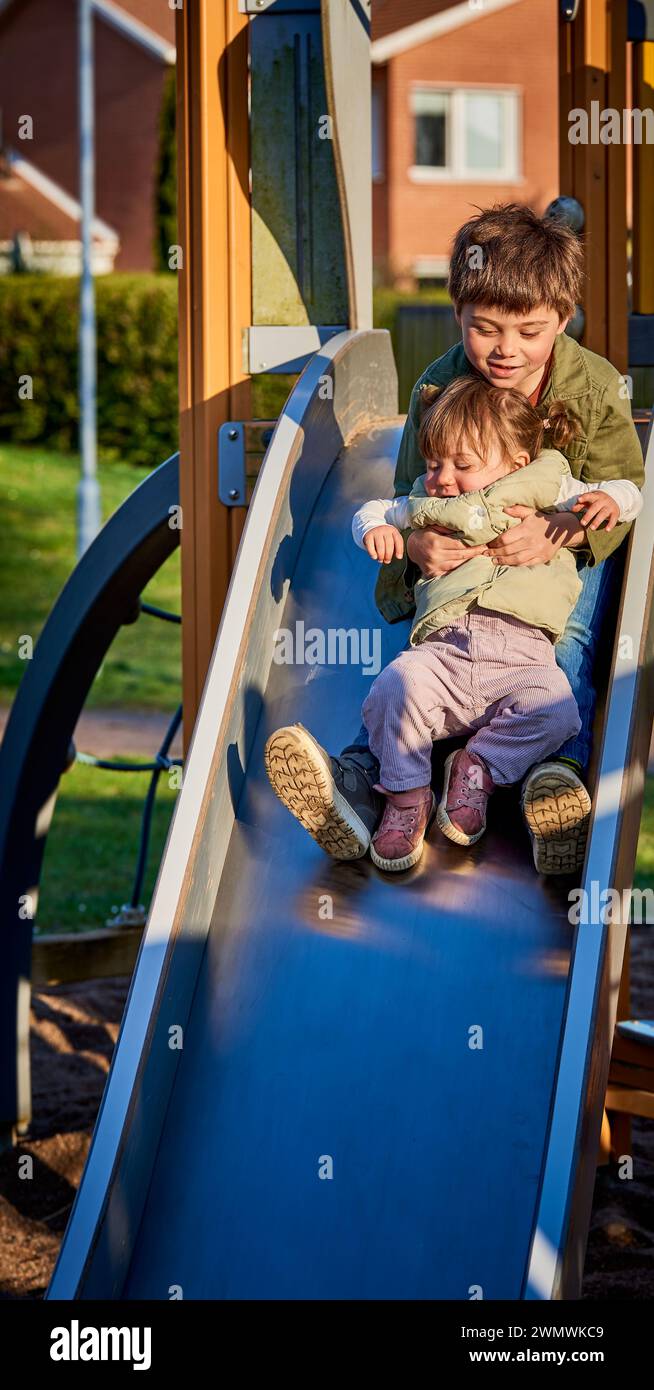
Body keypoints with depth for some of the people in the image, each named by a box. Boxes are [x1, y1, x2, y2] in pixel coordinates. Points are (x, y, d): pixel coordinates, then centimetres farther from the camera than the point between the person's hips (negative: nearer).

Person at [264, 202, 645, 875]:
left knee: (565, 645, -29)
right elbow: (412, 493, -6)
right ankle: (362, 779, -45)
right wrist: (418, 542, -32)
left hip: (573, 548, -1)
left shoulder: (596, 387, -13)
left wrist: (557, 532, -36)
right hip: (463, 555, 1)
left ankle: (559, 772, -53)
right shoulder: (438, 386, -9)